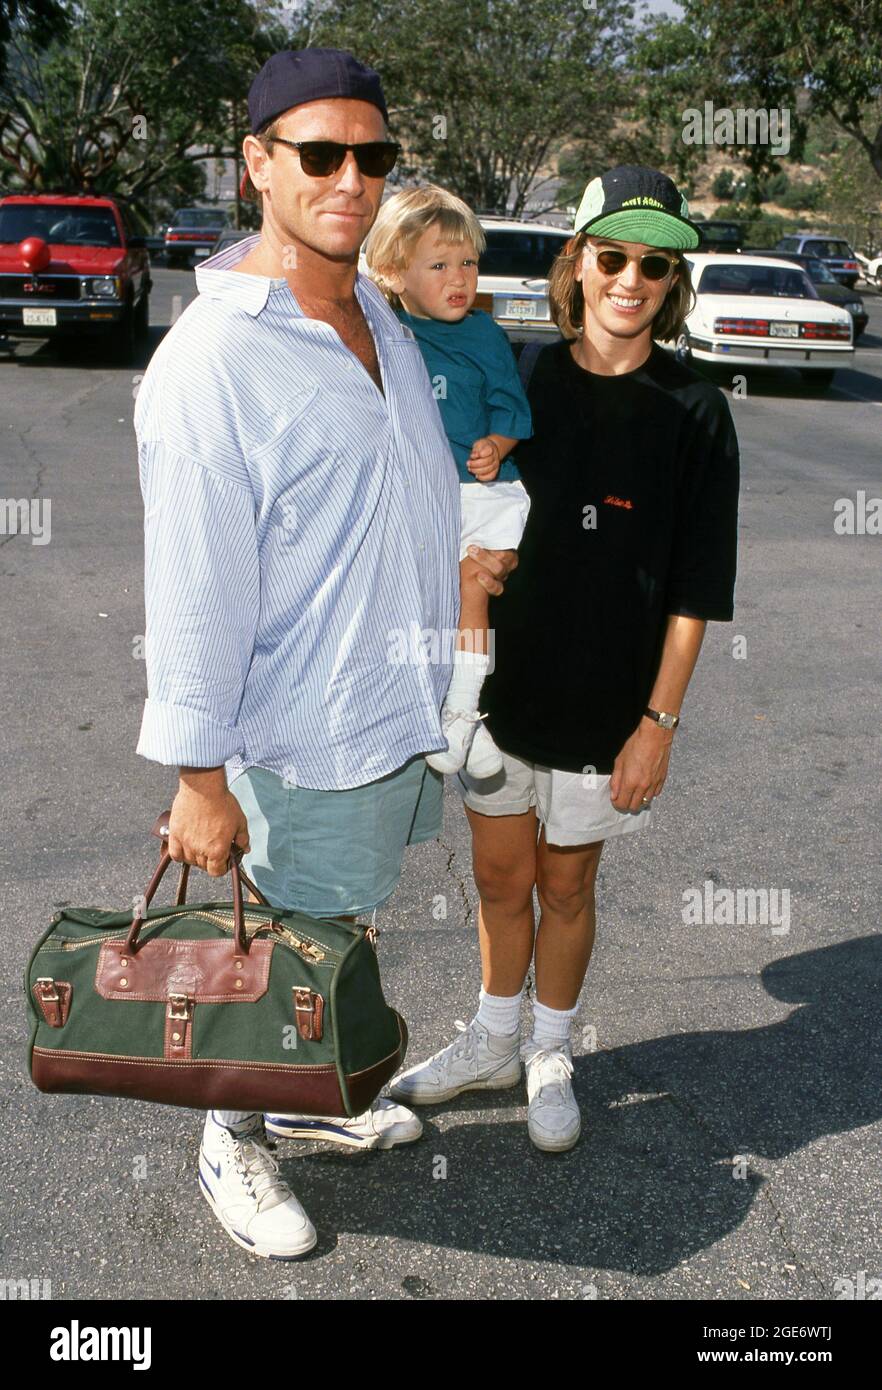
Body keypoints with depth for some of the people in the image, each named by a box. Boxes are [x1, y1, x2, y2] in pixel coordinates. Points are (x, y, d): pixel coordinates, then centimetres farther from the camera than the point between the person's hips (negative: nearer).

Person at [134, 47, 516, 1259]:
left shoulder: (378, 314, 5)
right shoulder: (212, 362, -23)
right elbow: (194, 592, -22)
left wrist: (460, 558, 7)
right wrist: (198, 780, -19)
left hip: (405, 704, 8)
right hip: (308, 729, -8)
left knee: (349, 923, 24)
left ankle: (312, 1097, 46)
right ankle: (232, 1141, 34)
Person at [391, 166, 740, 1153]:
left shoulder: (692, 414, -8)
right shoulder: (522, 380, -2)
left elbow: (694, 589, -7)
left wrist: (660, 719, -9)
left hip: (605, 703, -2)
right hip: (500, 687, 2)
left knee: (565, 888, 13)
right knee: (501, 879, 16)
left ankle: (550, 1058, 36)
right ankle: (492, 1043, 38)